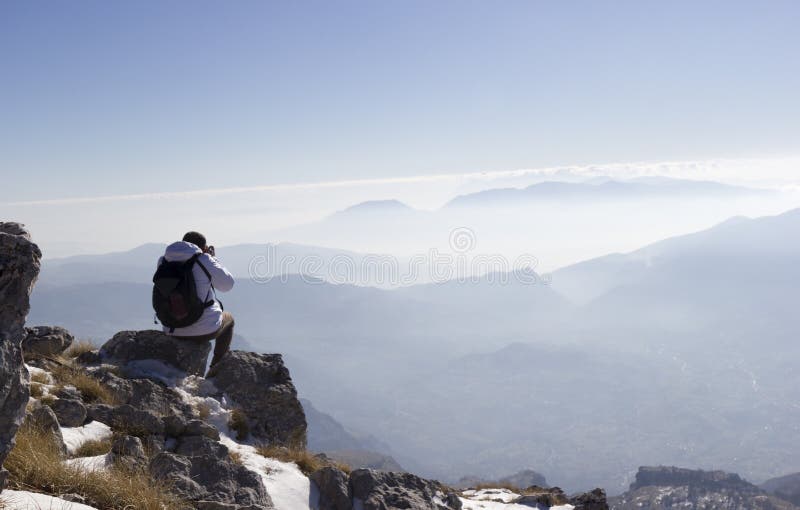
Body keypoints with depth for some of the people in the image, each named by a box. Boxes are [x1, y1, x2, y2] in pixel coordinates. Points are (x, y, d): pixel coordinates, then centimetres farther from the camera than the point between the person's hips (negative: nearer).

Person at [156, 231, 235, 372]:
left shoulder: (163, 261, 0)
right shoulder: (204, 261, -15)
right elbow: (227, 284, -2)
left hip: (173, 331, 4)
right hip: (205, 330, -4)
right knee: (228, 318, 30)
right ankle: (215, 368, 28)